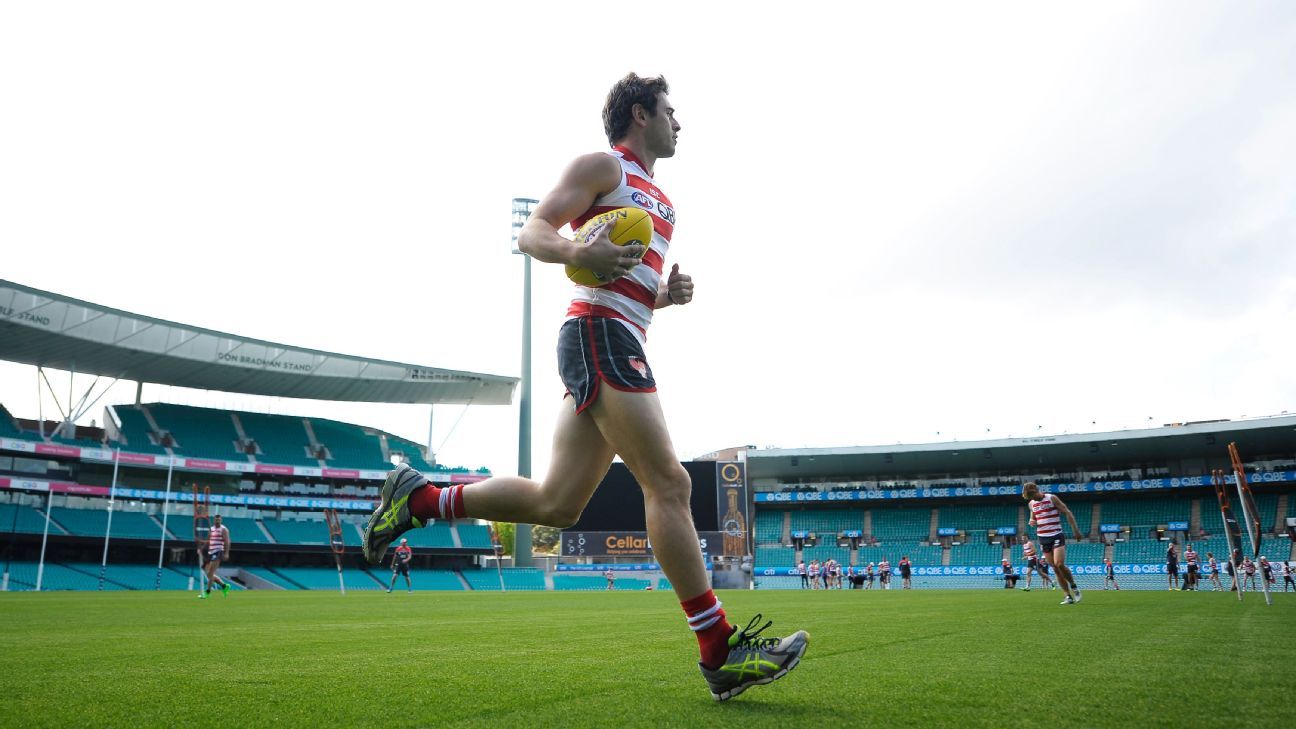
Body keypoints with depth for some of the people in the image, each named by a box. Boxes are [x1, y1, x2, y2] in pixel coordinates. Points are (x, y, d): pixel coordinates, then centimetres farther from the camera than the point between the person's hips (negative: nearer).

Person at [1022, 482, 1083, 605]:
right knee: (1055, 569, 2)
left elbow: (1067, 512, -5)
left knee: (1059, 564, -20)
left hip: (1056, 536, -5)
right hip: (1043, 538, 5)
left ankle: (1074, 586, 4)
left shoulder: (1052, 498, -6)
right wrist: (1032, 522, -2)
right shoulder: (1031, 503, 9)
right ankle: (1069, 597, 8)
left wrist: (1075, 529, -12)